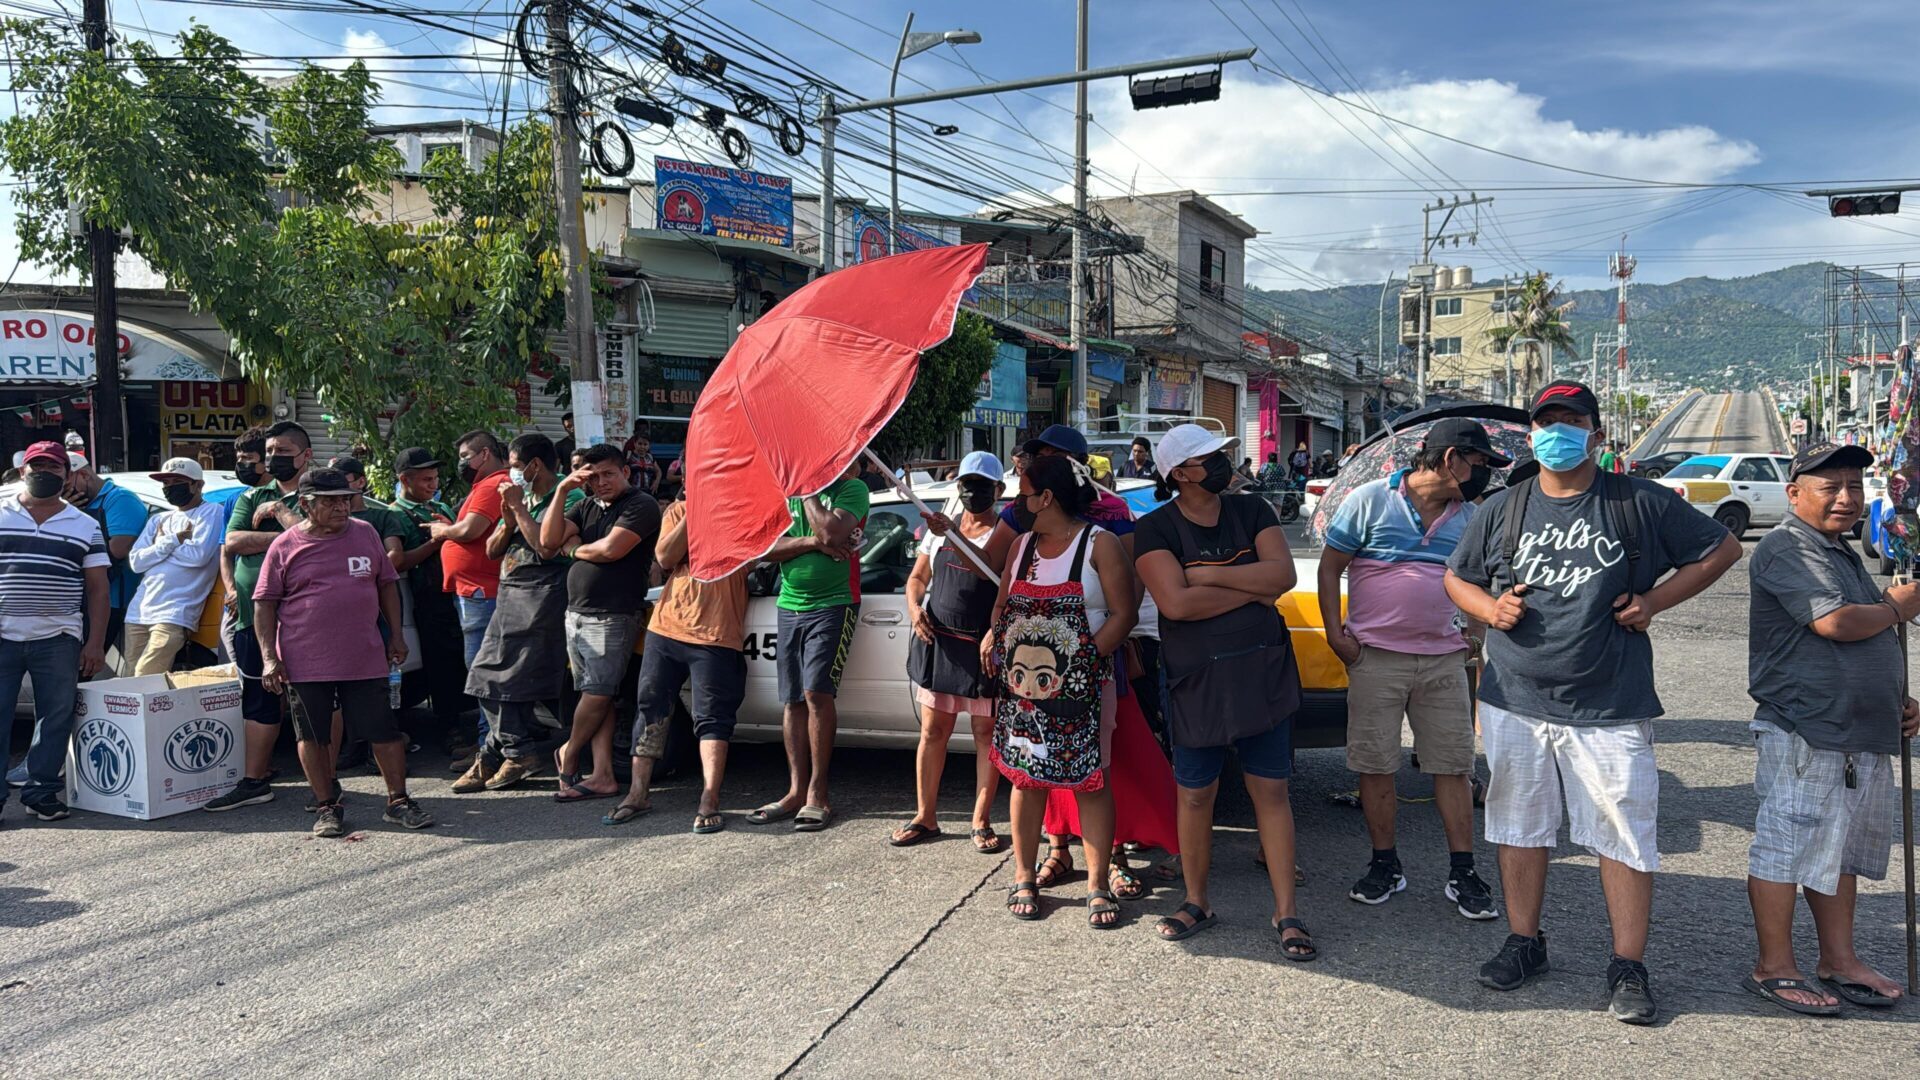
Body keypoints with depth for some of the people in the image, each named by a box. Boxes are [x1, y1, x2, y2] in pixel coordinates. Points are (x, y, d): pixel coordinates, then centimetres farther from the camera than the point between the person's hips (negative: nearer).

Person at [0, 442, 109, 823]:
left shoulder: (85, 526, 9)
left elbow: (98, 589, 8)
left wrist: (95, 643, 1)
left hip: (58, 640, 0)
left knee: (56, 718, 2)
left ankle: (42, 791, 13)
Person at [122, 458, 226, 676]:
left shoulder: (211, 512, 1)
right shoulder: (158, 520, 21)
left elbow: (199, 555, -14)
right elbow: (136, 561, 9)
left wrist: (160, 543, 2)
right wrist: (173, 540, -3)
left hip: (174, 615, -7)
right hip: (139, 611, 7)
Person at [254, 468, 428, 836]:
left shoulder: (366, 534, 7)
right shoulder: (285, 546, -1)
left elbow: (387, 584, 15)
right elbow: (264, 604, 0)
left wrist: (396, 634, 10)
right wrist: (269, 657, -6)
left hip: (365, 658, 2)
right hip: (305, 663, -2)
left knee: (384, 730, 3)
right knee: (313, 736, 6)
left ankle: (398, 801, 14)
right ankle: (328, 806, 20)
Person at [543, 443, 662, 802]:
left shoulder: (641, 505, -6)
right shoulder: (586, 507, 18)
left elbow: (610, 549, -19)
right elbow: (548, 540, 5)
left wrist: (573, 548, 0)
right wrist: (563, 489, -1)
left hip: (612, 618, -7)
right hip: (576, 614, 7)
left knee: (596, 695, -5)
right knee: (596, 699, 5)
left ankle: (568, 756, 16)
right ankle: (602, 776, 5)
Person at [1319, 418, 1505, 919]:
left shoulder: (1470, 516, 10)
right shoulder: (1371, 501, -3)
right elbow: (1330, 566, -1)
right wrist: (1335, 632, -8)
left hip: (1444, 659, 3)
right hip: (1376, 656, -3)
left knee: (1453, 766, 4)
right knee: (1375, 765, 3)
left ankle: (1463, 873, 13)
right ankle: (1385, 865, 18)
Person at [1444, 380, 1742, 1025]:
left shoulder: (1639, 504, 0)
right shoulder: (1501, 510, 8)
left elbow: (1721, 550, 9)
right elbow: (1456, 577, 17)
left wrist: (1652, 601, -2)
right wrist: (1491, 608, -4)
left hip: (1609, 706, -2)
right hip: (1516, 703, 3)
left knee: (1624, 836, 1)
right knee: (1519, 826, 11)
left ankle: (1628, 968, 13)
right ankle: (1524, 943, 27)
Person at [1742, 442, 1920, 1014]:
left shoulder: (1845, 554, 20)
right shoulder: (1787, 547, -12)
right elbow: (1834, 623, -23)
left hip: (1861, 734, 10)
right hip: (1805, 735, -10)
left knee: (1845, 849, 16)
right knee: (1786, 847, -2)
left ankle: (1839, 961, 27)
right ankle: (1774, 968, 8)